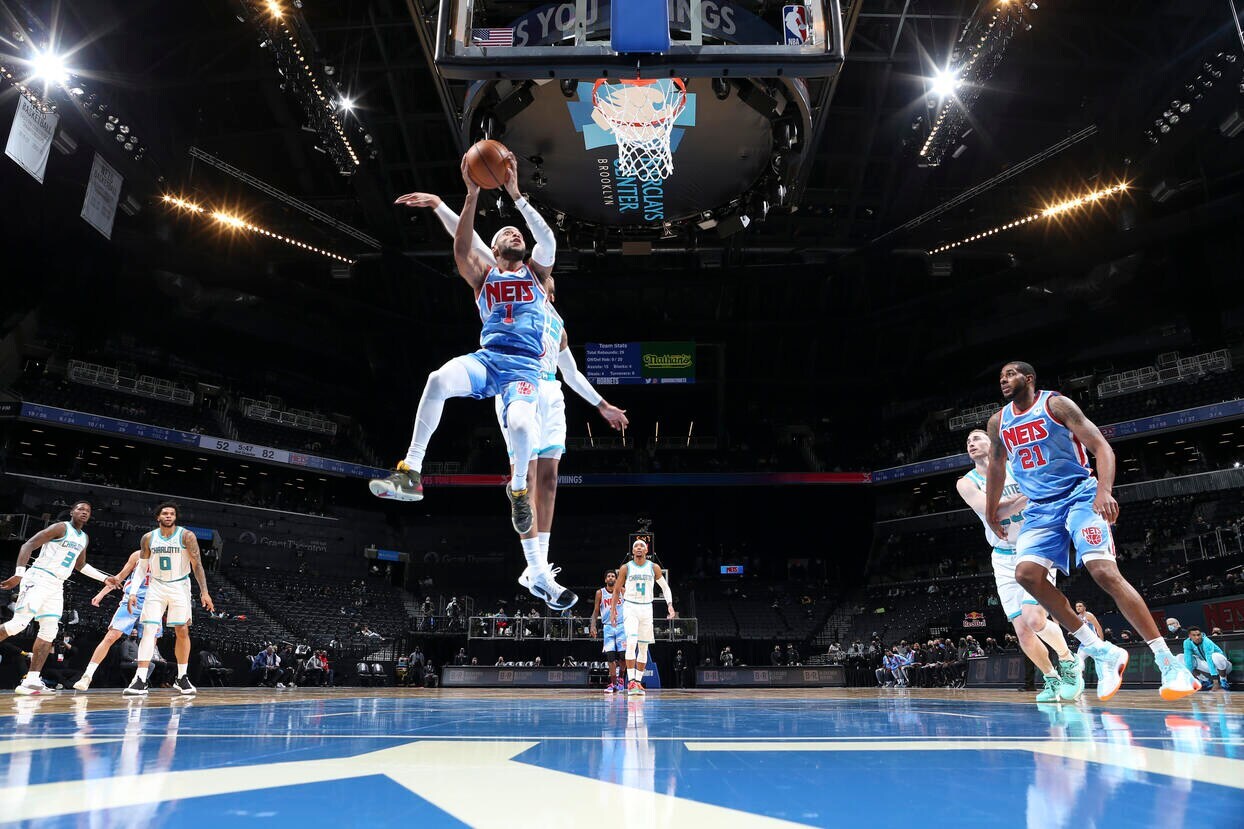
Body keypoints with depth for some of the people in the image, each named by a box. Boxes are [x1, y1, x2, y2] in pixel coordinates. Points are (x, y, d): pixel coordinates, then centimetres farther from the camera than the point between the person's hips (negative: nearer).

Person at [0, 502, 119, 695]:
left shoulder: (84, 538, 17)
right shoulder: (60, 528, -7)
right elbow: (28, 545, -14)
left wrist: (104, 578, 26)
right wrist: (19, 574, -26)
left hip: (56, 586, 8)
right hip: (38, 579, -8)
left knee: (49, 631, 0)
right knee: (19, 623, -19)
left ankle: (31, 681, 0)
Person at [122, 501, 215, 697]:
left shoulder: (186, 536, -11)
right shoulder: (149, 538, -1)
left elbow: (197, 564, -11)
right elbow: (142, 567, 8)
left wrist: (204, 591, -18)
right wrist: (133, 592, -2)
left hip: (180, 587, -1)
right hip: (156, 587, 1)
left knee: (182, 631, 2)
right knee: (149, 630, -10)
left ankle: (182, 678, 14)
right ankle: (140, 680, -12)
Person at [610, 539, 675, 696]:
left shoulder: (654, 567, 2)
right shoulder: (625, 568, -1)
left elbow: (665, 587, 7)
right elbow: (617, 589, 9)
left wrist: (670, 605, -7)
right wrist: (613, 610, 8)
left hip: (647, 608, 3)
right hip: (630, 608, -2)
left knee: (644, 647, 5)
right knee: (631, 643, -19)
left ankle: (638, 681, 14)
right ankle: (631, 681, -18)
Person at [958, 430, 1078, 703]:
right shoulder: (967, 483, -3)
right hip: (1004, 559, 2)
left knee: (1034, 619, -19)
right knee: (1022, 629, -3)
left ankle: (1068, 661, 8)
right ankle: (1051, 678, 20)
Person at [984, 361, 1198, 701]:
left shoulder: (1056, 404, -5)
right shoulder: (998, 423, 10)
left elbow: (1102, 447, -11)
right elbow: (996, 467, 24)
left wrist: (1104, 490, -28)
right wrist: (991, 513, 26)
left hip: (1079, 496, -5)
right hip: (1039, 508, 5)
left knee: (1105, 572, -21)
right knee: (1027, 574, -18)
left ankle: (1169, 663, -12)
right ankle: (1101, 651, -8)